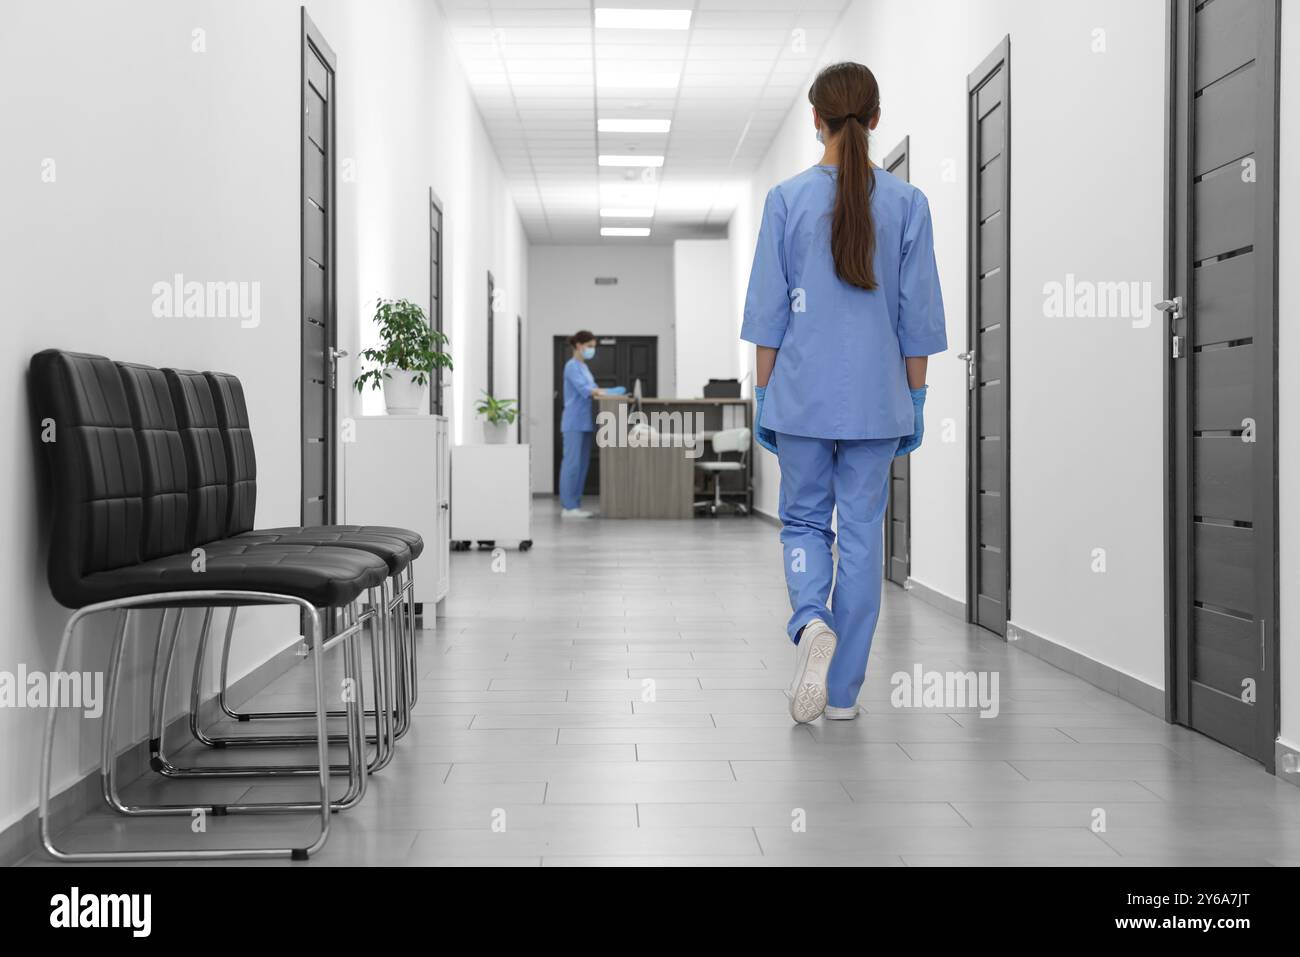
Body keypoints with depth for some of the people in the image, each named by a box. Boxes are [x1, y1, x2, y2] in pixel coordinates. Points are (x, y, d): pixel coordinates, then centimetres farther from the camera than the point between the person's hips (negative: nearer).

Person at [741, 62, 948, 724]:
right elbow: (918, 315, 2)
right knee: (861, 532, 8)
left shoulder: (787, 199, -4)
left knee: (804, 519, 16)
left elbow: (768, 310, -3)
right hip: (877, 399, 1)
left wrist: (763, 396, 5)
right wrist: (915, 400, 11)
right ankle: (843, 692, 13)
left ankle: (810, 620, -13)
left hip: (802, 396, -1)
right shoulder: (907, 203, 0)